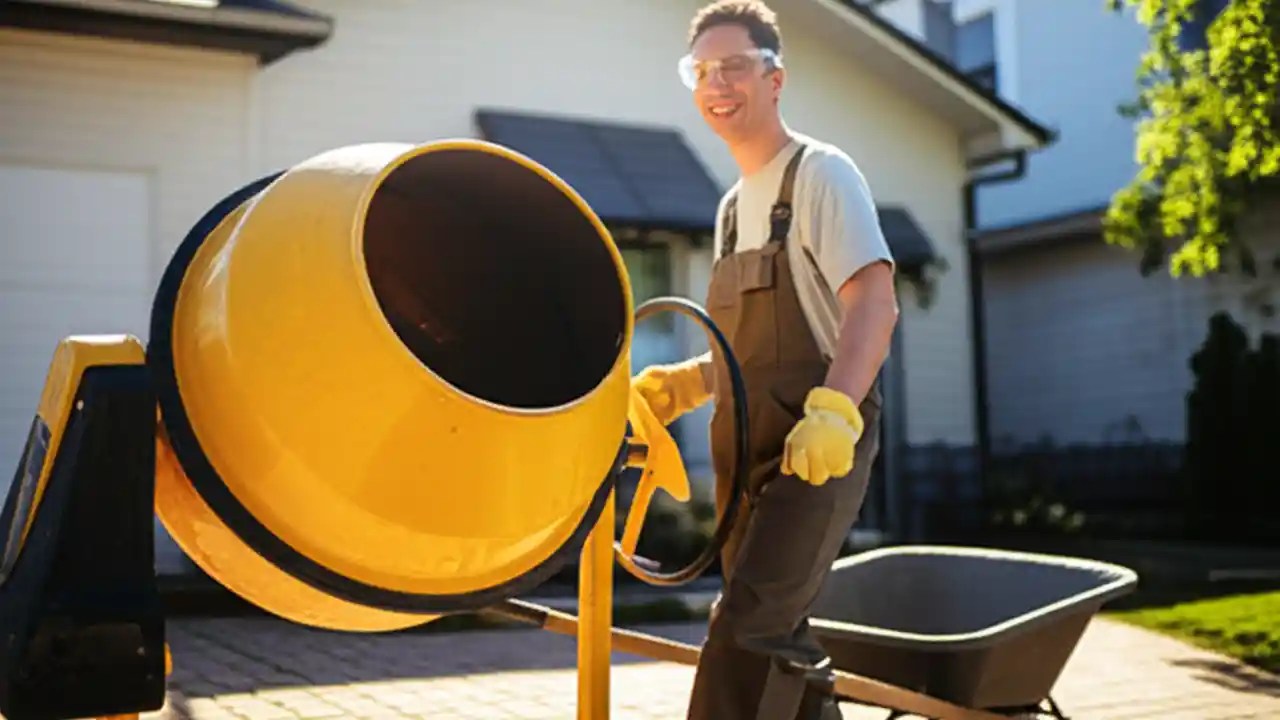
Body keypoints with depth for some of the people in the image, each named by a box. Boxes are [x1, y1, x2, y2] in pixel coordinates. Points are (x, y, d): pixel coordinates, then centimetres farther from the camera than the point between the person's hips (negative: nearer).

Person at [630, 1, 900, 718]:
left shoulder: (820, 172, -4)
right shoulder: (733, 207, 19)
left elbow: (875, 305, -18)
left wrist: (834, 409, -33)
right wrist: (684, 383, 8)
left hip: (821, 445, -8)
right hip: (749, 448, 9)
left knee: (746, 629, -18)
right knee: (777, 644, 12)